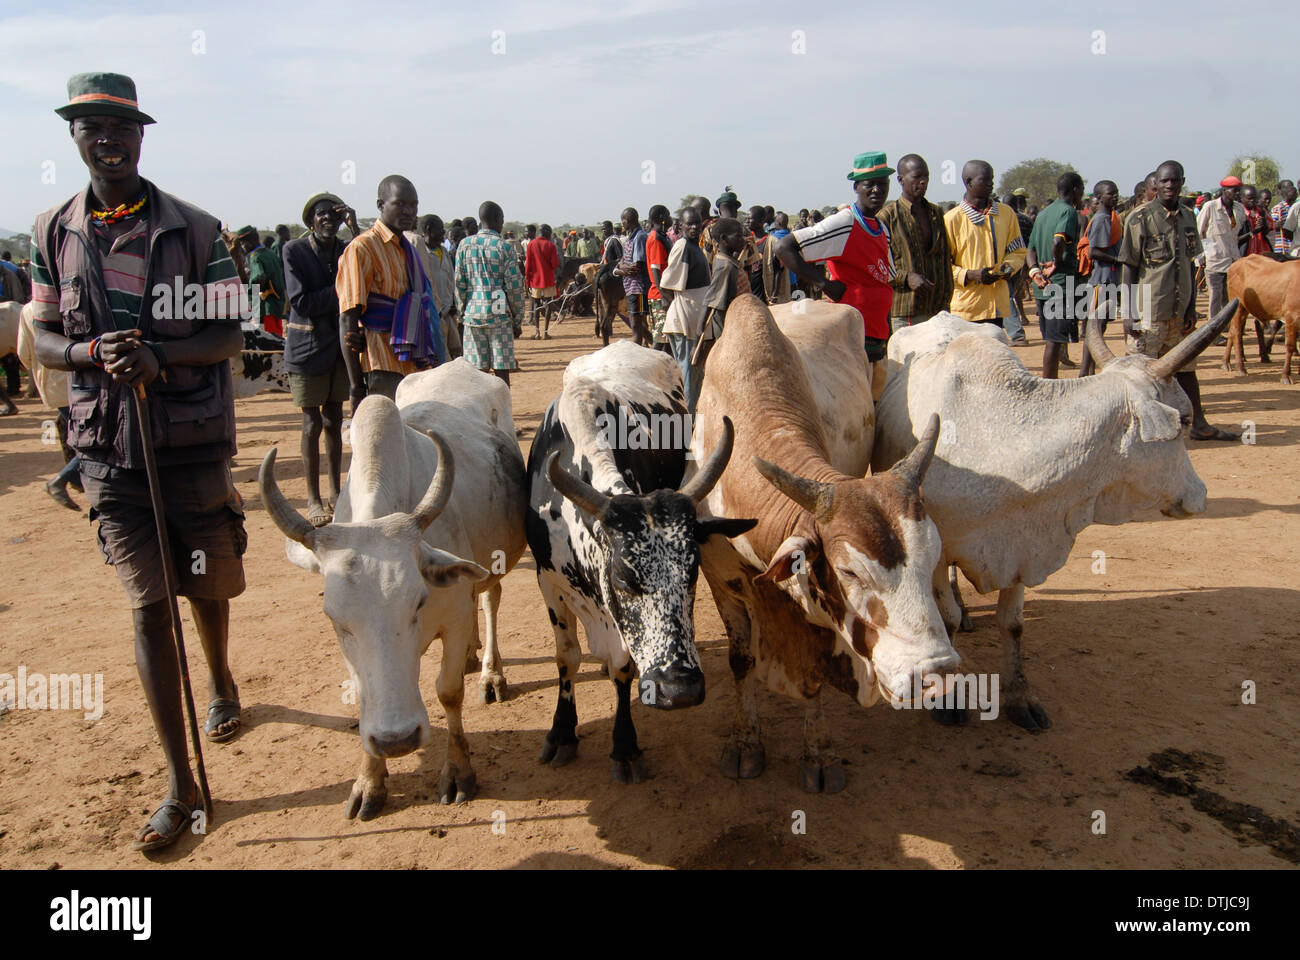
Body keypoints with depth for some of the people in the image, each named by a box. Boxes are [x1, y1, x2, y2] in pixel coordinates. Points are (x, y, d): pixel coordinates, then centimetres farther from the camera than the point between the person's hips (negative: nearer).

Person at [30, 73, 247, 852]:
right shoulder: (53, 233, 4)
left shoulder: (195, 229, -4)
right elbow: (44, 338, 7)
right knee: (149, 606, 1)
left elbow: (231, 336, -4)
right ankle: (182, 786, 8)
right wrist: (97, 354, -15)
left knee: (208, 588, 14)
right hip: (108, 451, 1)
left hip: (194, 443, -1)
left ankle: (222, 682, 49)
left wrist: (159, 353, -22)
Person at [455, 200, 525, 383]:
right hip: (499, 314, -4)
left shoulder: (465, 245, 6)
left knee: (476, 371, 7)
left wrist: (463, 311, 16)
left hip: (473, 313, 4)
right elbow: (514, 286, -5)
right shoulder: (503, 247, -4)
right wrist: (518, 319, 3)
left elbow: (459, 283, 6)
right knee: (502, 370, 0)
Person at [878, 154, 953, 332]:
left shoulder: (936, 213, 17)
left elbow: (946, 259, 21)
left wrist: (946, 301, 15)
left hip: (937, 309, 6)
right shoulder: (888, 215, -4)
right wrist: (906, 277, -18)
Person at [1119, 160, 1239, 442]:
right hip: (1148, 311, -6)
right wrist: (1128, 313, -12)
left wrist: (1191, 308, 10)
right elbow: (1130, 268, -8)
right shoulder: (1141, 218, -7)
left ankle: (1198, 425, 24)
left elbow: (1189, 266, 14)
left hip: (1180, 312, 6)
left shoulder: (1188, 218, 10)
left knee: (1186, 367, 15)